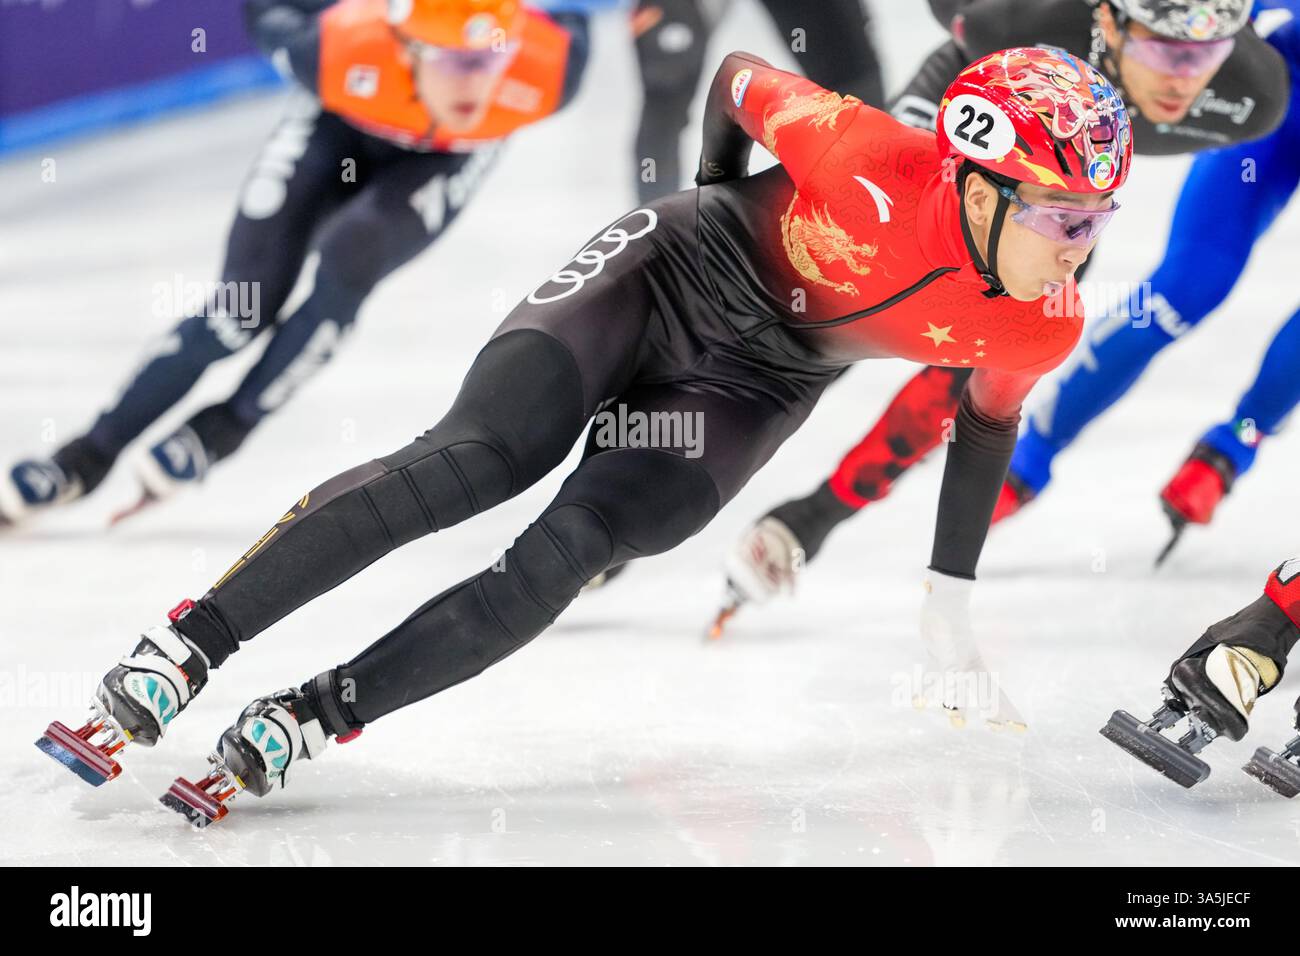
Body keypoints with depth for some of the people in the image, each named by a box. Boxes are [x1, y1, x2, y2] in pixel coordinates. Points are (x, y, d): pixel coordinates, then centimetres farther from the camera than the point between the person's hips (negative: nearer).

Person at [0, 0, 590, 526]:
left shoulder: (546, 70, -40)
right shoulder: (341, 50, -40)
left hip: (447, 156, 0)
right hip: (341, 126, 0)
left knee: (347, 266, -25)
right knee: (245, 304, -7)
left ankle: (223, 429, -5)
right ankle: (91, 455, 8)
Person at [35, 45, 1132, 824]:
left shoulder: (1041, 331, -15)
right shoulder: (870, 162, -29)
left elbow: (989, 417, 7)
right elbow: (738, 76, -10)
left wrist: (951, 599, 12)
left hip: (745, 394, 3)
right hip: (665, 273, -3)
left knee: (561, 557, -19)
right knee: (475, 459, -23)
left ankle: (294, 726, -21)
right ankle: (184, 650, -22)